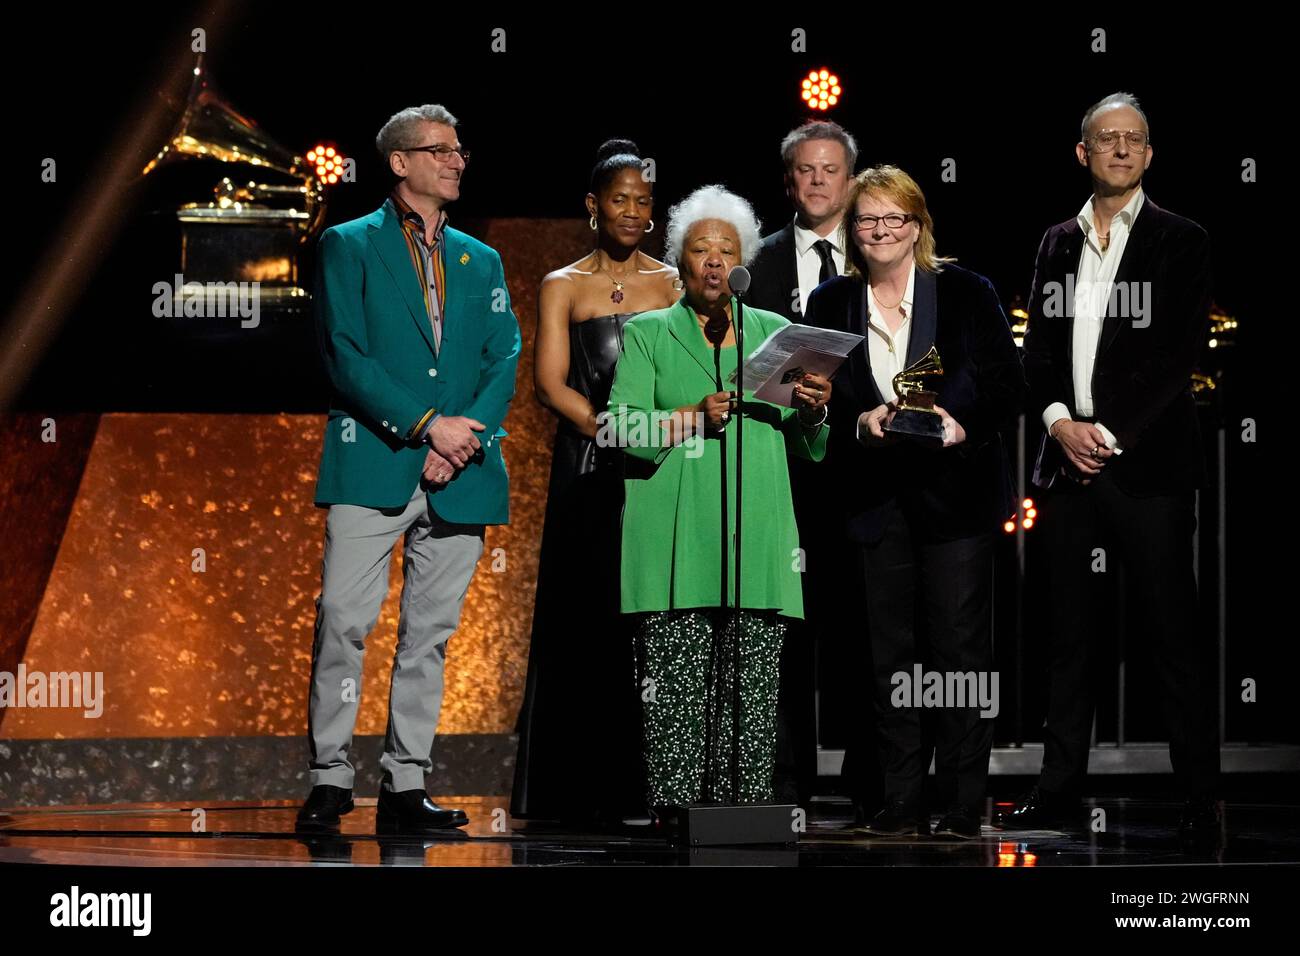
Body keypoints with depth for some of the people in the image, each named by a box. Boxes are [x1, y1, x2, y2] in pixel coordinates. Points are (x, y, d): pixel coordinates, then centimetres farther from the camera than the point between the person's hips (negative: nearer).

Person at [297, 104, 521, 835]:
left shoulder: (482, 261, 20)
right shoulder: (350, 246, 6)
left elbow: (506, 359, 10)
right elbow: (345, 355, -5)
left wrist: (467, 436, -8)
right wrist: (427, 425, -13)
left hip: (458, 474, 4)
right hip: (374, 465, -4)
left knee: (431, 632, 3)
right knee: (345, 620, -10)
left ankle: (406, 788, 7)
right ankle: (331, 780, -3)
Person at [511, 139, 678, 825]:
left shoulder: (674, 285, 11)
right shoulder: (563, 286, 8)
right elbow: (551, 383, -2)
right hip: (587, 477, -1)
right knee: (584, 626, -3)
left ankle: (643, 788, -1)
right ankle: (577, 790, 0)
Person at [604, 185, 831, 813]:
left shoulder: (774, 333, 18)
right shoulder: (648, 334, 11)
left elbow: (806, 447, 16)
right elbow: (624, 430, 0)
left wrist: (811, 412, -6)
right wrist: (693, 418, -16)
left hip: (756, 543, 2)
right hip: (675, 544, -2)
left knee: (751, 701, -3)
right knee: (676, 696, -9)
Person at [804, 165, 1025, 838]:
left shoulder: (967, 294, 3)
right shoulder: (830, 303, 10)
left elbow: (1007, 386, 0)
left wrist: (961, 422, -18)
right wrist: (862, 421, -13)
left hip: (955, 495, -2)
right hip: (875, 498, 2)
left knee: (959, 649, -4)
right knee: (889, 653, 4)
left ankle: (962, 806, 0)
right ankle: (901, 804, 8)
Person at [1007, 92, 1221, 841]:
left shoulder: (1182, 243, 1)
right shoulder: (1059, 243, 15)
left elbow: (1181, 355, -7)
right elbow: (1039, 347, 12)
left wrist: (1110, 434, -12)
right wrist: (1059, 421, -6)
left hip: (1148, 463, -4)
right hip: (1071, 464, 5)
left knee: (1175, 635, -3)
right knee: (1072, 633, 8)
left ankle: (1201, 798, 0)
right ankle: (1061, 787, 13)